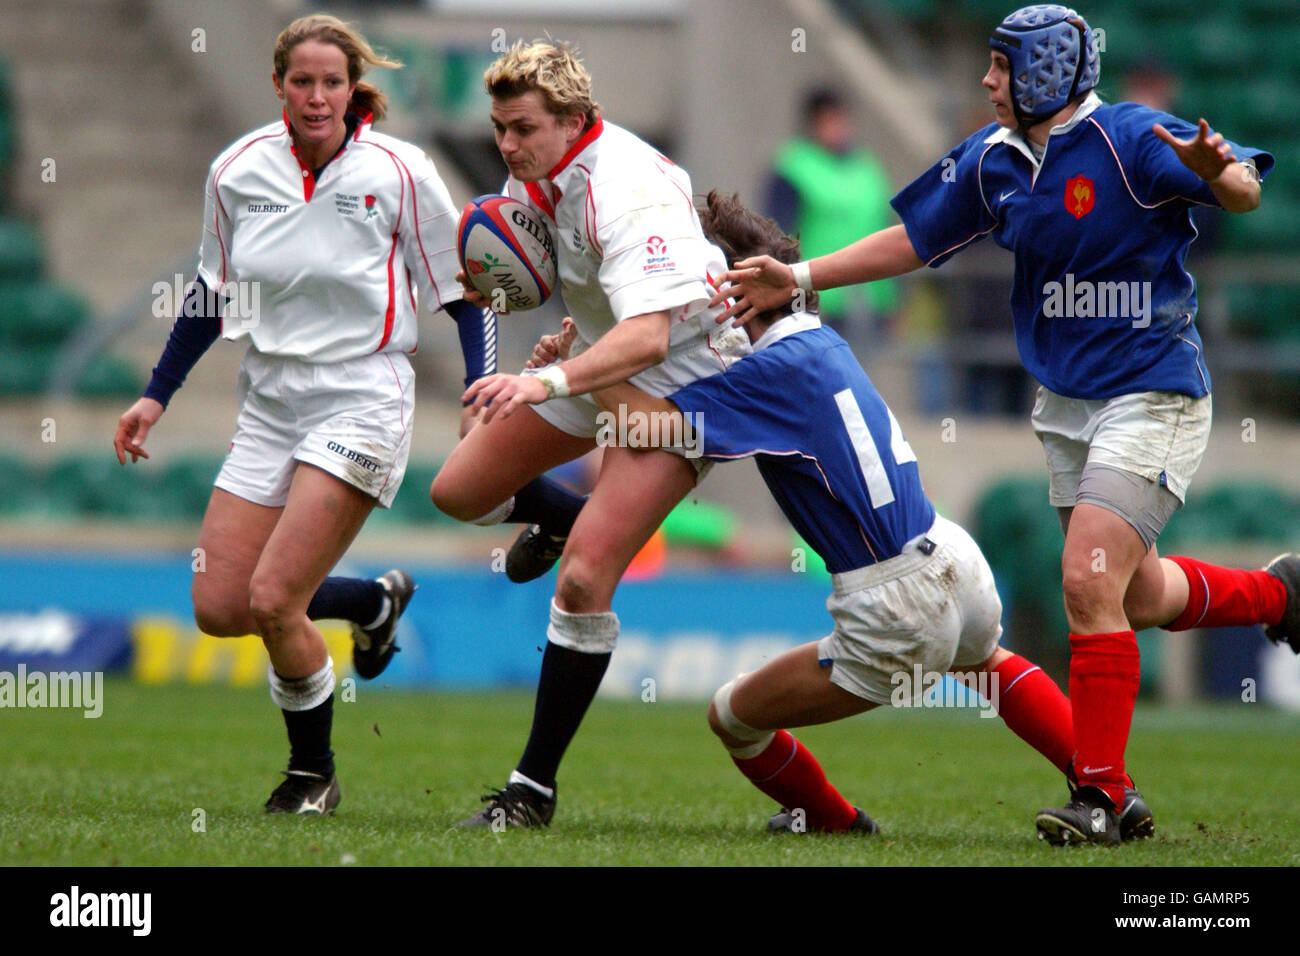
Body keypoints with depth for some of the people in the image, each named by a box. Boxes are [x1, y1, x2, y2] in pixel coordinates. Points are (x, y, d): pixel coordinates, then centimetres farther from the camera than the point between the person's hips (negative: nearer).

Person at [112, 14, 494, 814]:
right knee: (219, 608, -1)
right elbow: (213, 293, 16)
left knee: (272, 598, -17)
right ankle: (375, 603, 28)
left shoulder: (398, 172, -10)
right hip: (270, 402, 5)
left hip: (361, 402, -5)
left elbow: (463, 291, -2)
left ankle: (315, 772, 7)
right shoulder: (238, 172, 1)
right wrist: (157, 395, 18)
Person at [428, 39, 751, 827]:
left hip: (681, 373, -9)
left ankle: (535, 787, -10)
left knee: (583, 579, -19)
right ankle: (583, 520, 43)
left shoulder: (628, 194, -32)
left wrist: (547, 381, -55)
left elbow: (648, 335, -42)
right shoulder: (534, 177, -5)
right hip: (601, 361, 9)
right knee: (459, 492, 12)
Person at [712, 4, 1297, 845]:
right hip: (1065, 403, 8)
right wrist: (800, 279, 6)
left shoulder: (1132, 141, -17)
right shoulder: (993, 159, 4)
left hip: (1152, 397, -8)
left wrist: (1218, 171, -50)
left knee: (1089, 583, -17)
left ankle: (1101, 794, -7)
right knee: (1138, 597, 16)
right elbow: (913, 240, 12)